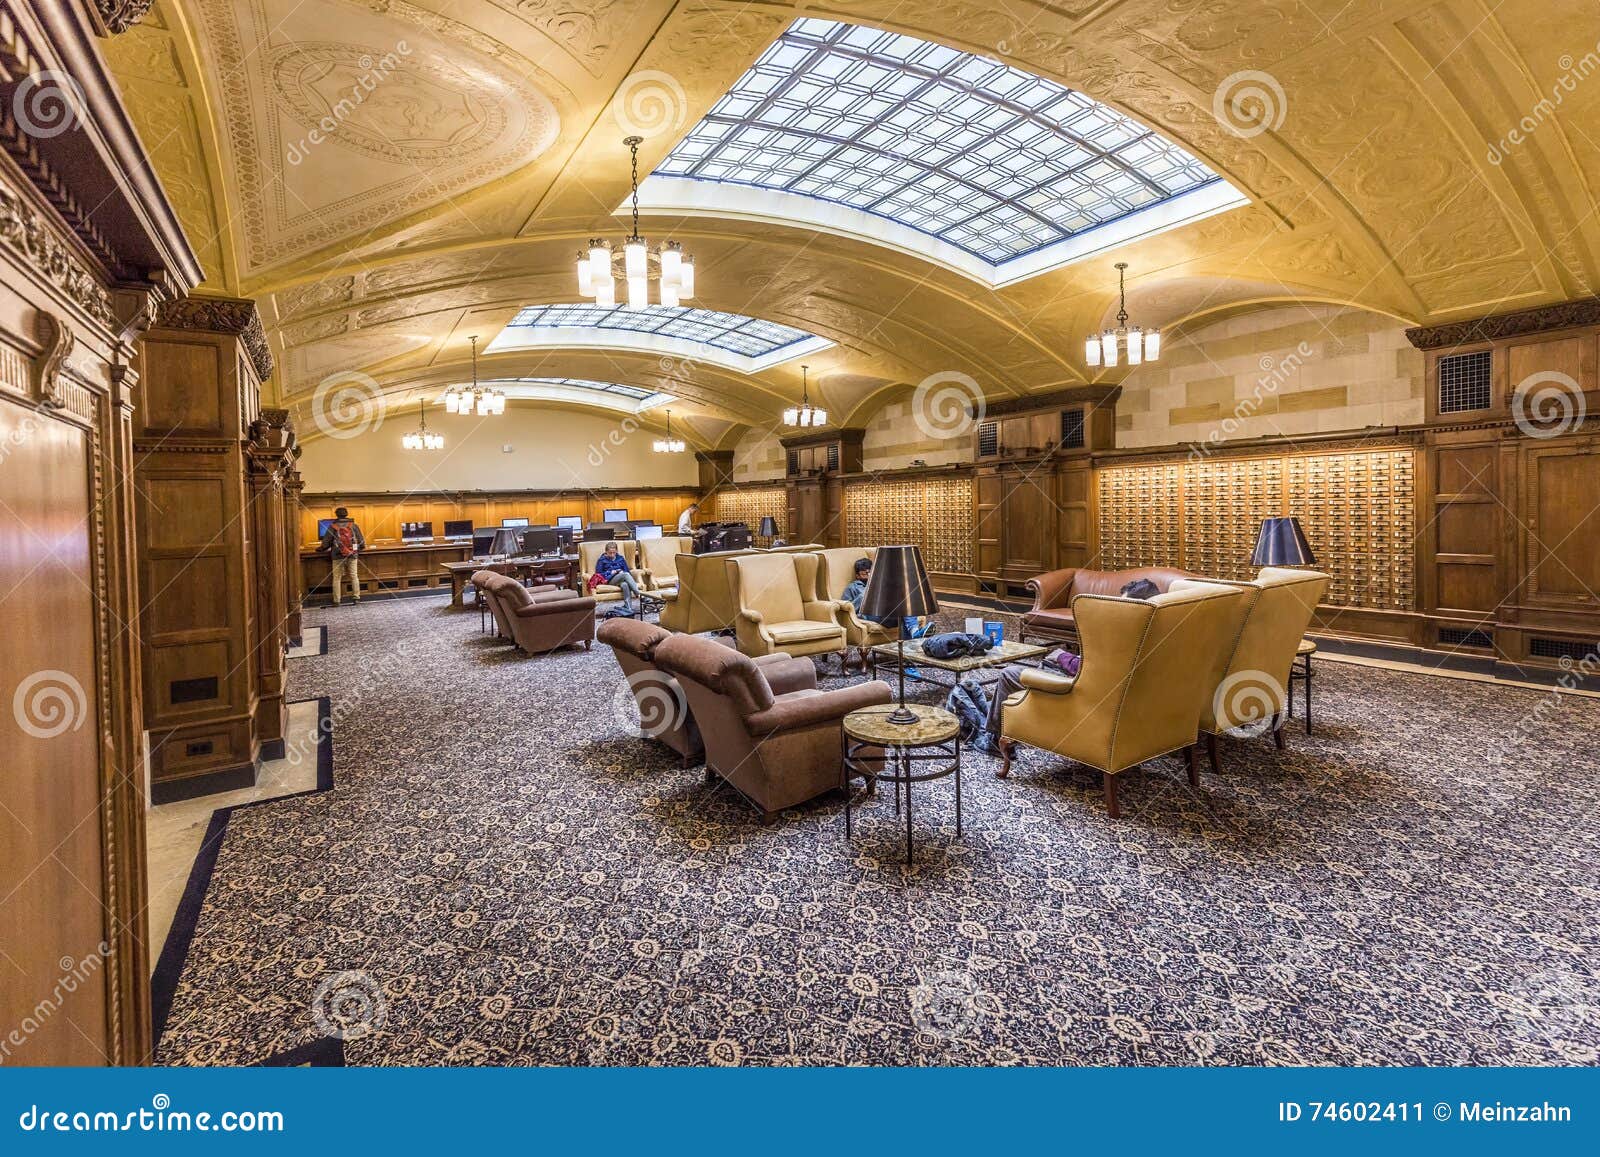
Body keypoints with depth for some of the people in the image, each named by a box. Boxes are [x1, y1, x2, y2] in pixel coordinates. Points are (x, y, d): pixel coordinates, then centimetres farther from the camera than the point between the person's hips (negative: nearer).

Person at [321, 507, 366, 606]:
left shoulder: (332, 526, -2)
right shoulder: (353, 525, 1)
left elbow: (325, 542, -2)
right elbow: (362, 541, 3)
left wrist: (327, 550, 16)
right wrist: (359, 549, 20)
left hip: (338, 556, -1)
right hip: (352, 555, 1)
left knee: (337, 578, 5)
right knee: (354, 576, 8)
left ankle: (336, 601, 6)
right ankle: (356, 597, 6)